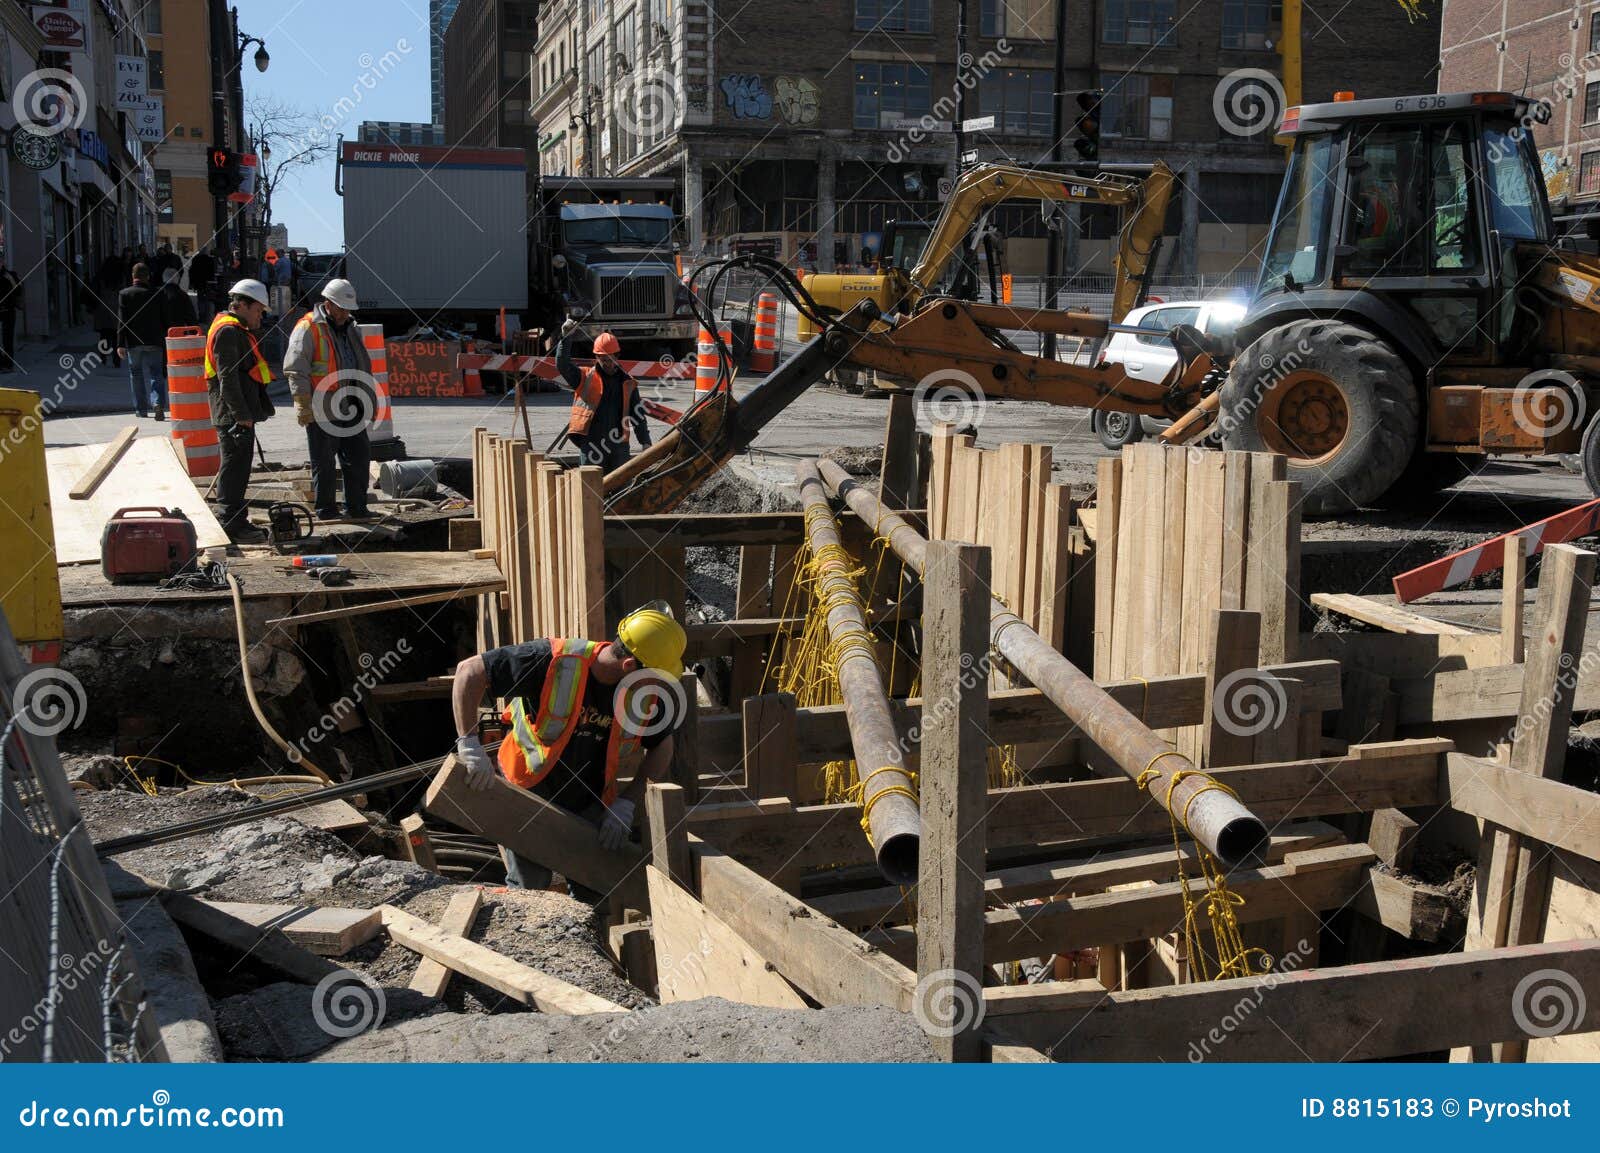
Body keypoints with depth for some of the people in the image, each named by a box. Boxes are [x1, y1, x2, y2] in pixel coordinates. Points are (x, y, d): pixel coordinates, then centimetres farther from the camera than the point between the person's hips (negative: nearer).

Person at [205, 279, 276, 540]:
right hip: (233, 414, -11)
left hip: (240, 413, 11)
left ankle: (236, 519, 25)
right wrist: (241, 414, -22)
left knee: (238, 466, 16)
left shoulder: (238, 330, 20)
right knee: (235, 465, -8)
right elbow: (228, 377, -21)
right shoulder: (228, 331, -14)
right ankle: (232, 523, -5)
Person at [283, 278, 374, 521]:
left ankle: (356, 508, 19)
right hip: (321, 411, -8)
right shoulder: (308, 329, -9)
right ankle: (326, 510, 10)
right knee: (323, 462, 1)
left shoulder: (351, 328, 16)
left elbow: (363, 369, 25)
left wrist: (370, 400, 20)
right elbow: (296, 371, -14)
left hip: (350, 409, 8)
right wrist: (305, 407, -18)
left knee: (359, 456, 10)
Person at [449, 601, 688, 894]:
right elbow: (469, 671, -25)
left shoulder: (649, 693, -15)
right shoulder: (553, 662, -29)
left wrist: (627, 802, -9)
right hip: (529, 793, -3)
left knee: (595, 891, 3)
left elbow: (662, 746, 2)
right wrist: (469, 744, -30)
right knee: (529, 890, -5)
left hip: (589, 803, 4)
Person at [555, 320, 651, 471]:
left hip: (619, 445, 2)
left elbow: (638, 416, 12)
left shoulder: (627, 383, 12)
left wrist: (645, 442, 4)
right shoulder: (585, 378, 6)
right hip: (592, 446, -2)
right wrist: (566, 338, -16)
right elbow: (562, 365, -8)